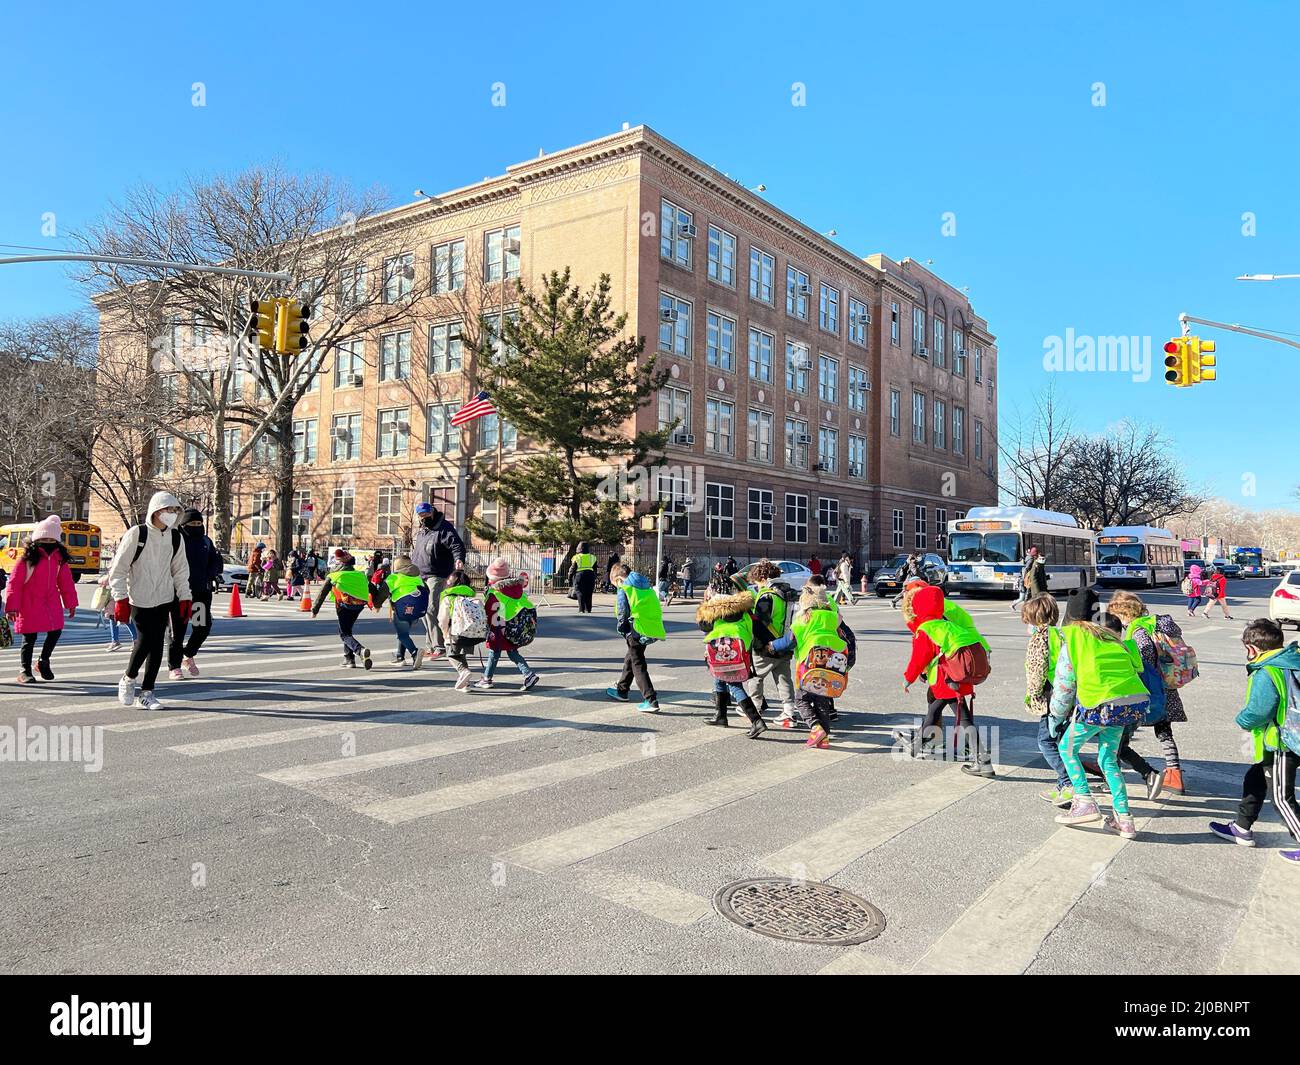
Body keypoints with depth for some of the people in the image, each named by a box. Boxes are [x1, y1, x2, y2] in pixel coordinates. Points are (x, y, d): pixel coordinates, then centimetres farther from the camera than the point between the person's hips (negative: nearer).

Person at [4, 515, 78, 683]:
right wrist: (12, 606, -13)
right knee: (29, 638, 1)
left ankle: (44, 662, 29)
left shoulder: (59, 558, 4)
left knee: (56, 632, 6)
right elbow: (15, 582, -10)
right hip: (30, 604, -4)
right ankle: (25, 670, 15)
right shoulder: (28, 557, -10)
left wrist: (71, 603, 13)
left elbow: (66, 581, 11)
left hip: (52, 603, 5)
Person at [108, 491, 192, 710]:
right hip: (139, 600, -4)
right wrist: (120, 598, -9)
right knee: (144, 641, -8)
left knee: (157, 645, 2)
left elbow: (180, 570, 14)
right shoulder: (136, 534, -8)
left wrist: (184, 597, 8)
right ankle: (128, 679, 20)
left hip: (164, 600, 4)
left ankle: (146, 692, 12)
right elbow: (118, 568, -5)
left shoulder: (176, 537, 6)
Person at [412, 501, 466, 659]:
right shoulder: (421, 531, 19)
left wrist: (459, 559, -40)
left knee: (432, 610, -16)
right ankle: (432, 645, 21)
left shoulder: (445, 528, -9)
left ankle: (439, 647, -12)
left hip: (437, 577, -9)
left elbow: (457, 544, -22)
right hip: (420, 577, 9)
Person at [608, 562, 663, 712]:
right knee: (630, 658, 26)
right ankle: (621, 689, 42)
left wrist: (621, 630, 5)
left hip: (637, 631, -8)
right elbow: (657, 608, 16)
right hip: (654, 630, 8)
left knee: (638, 665, 0)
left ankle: (651, 700, -7)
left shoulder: (624, 590, -4)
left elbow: (622, 614, -10)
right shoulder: (647, 588, 17)